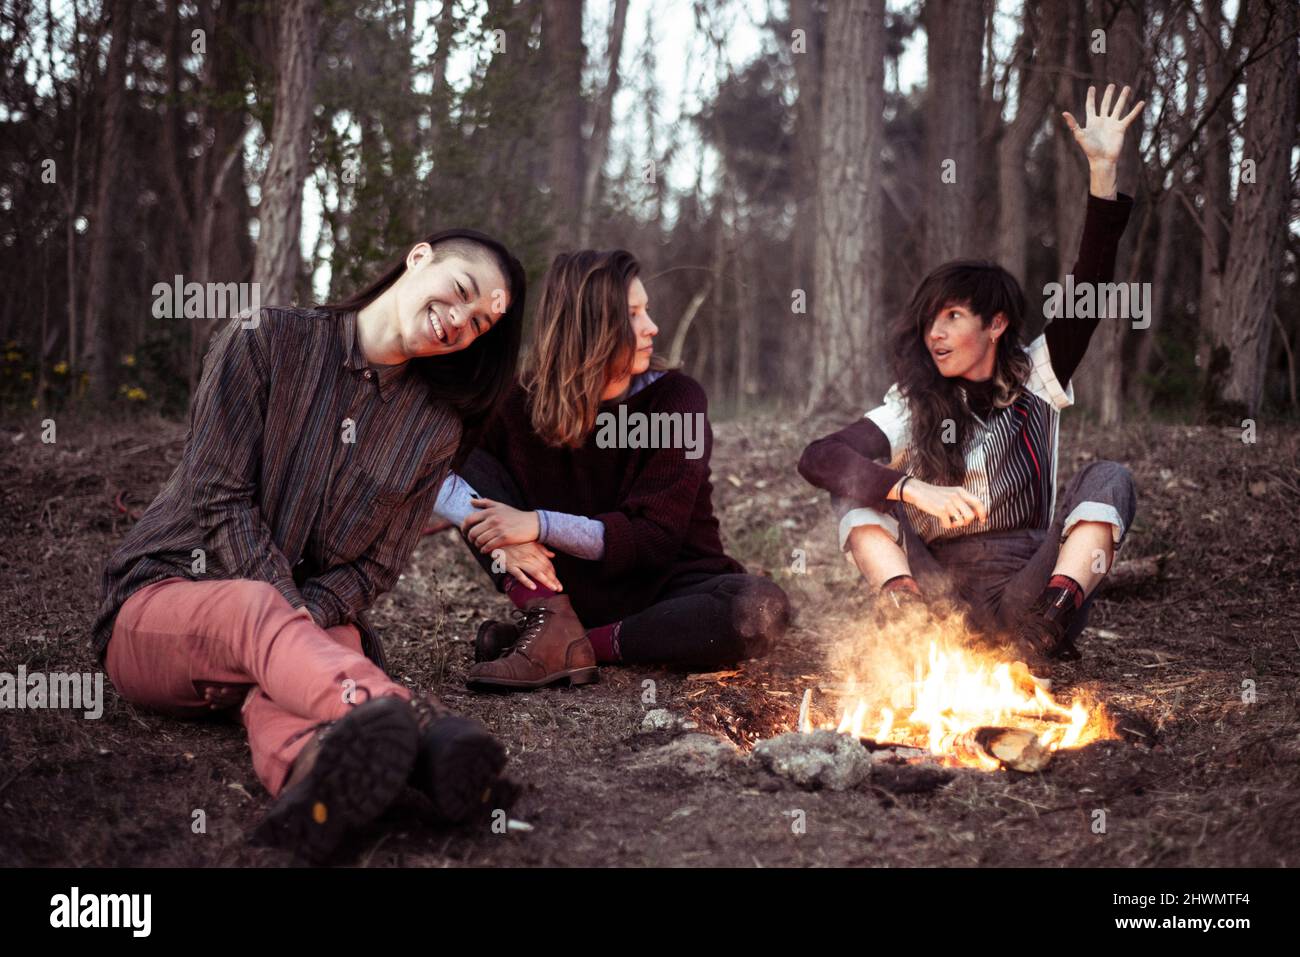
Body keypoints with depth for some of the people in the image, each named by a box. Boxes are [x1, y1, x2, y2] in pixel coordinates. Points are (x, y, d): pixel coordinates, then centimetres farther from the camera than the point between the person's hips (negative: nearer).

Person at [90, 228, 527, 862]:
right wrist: (283, 613, -23)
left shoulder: (436, 428, 8)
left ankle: (319, 767, -73)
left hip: (314, 614, 3)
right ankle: (422, 724, -69)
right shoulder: (267, 340, -2)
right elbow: (219, 497, -9)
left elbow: (376, 566, 4)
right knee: (254, 607, -39)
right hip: (164, 598, -2)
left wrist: (306, 620, -17)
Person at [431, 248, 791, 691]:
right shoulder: (526, 403, -4)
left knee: (762, 610, -35)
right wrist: (502, 537, -26)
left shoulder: (675, 398, -11)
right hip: (571, 592, 2)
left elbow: (656, 537, -16)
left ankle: (584, 645, -23)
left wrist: (541, 525, -26)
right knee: (465, 463, -11)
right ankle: (554, 630, -25)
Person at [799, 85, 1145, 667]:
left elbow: (1088, 289, -7)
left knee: (1109, 479, -17)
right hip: (944, 591, 0)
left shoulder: (1035, 379, 7)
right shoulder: (912, 405, 3)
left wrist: (1103, 171, -16)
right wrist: (916, 491, -28)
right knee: (857, 475, -13)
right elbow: (816, 458, -14)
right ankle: (907, 610, -37)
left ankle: (1048, 611, -39)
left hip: (1030, 586, 1)